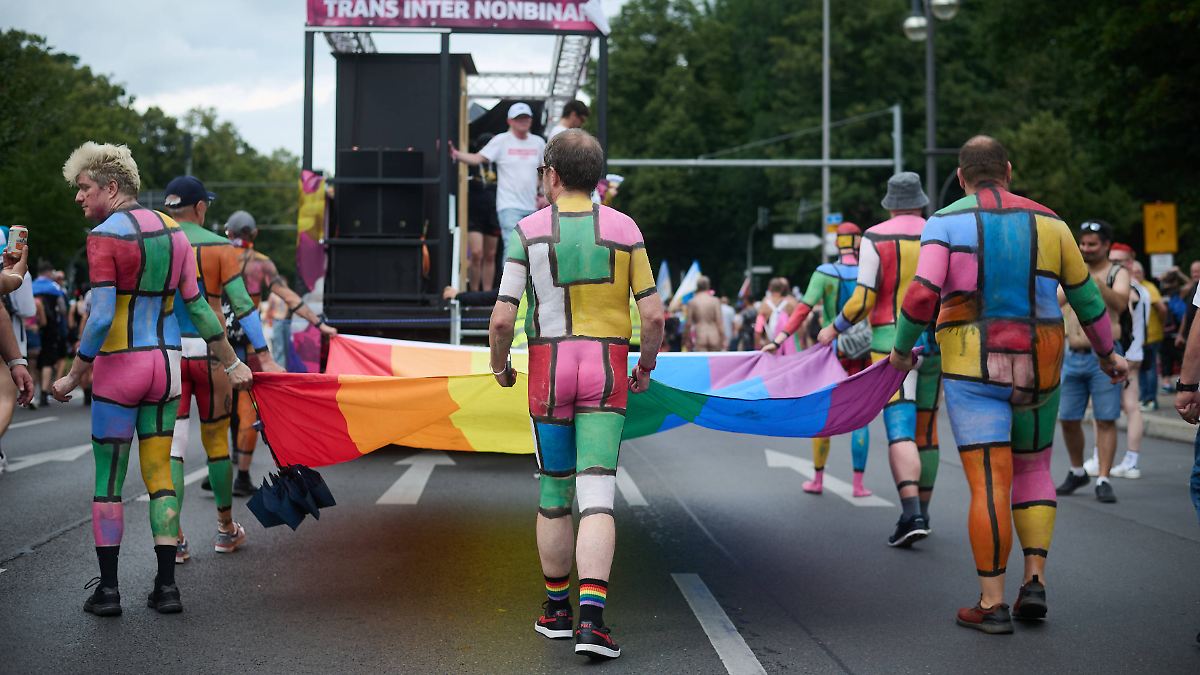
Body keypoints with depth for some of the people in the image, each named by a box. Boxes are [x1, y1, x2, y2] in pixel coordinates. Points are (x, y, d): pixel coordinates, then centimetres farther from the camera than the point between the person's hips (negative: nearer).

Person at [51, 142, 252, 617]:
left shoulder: (105, 236, -12)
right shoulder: (173, 231, 7)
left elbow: (101, 317, -18)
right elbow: (198, 306, 9)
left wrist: (73, 376, -9)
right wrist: (233, 364, 16)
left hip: (119, 365, -5)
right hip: (167, 363, 6)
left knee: (108, 480, 4)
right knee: (159, 475, 11)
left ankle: (107, 589, 7)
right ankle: (166, 586, 10)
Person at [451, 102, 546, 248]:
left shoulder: (538, 142, 9)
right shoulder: (501, 140, -3)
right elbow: (477, 158, -12)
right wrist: (456, 154, -28)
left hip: (532, 207, 5)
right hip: (509, 206, -5)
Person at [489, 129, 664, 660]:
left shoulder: (529, 231, -3)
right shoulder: (625, 229, 0)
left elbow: (503, 317, -6)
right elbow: (653, 315, -2)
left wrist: (499, 366, 12)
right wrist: (647, 366, 15)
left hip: (548, 369, 0)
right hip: (607, 371, 0)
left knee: (553, 494, 14)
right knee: (596, 496, -4)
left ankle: (557, 609, 25)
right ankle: (592, 617, -18)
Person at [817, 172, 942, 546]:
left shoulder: (875, 238, -3)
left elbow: (863, 299, -8)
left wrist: (833, 329, 6)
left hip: (890, 339, -4)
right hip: (933, 340, 4)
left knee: (900, 428, -11)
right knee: (926, 428, 14)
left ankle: (911, 515, -25)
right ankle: (921, 512, 21)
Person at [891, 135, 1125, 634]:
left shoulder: (946, 223, -3)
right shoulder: (1047, 223, 7)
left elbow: (922, 295, -15)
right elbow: (1086, 298, 13)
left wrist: (902, 349, 2)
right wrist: (1107, 354, 28)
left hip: (973, 370, -3)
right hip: (1037, 370, 3)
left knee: (989, 482, -3)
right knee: (1033, 470, 20)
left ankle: (992, 604, -2)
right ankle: (1035, 581, 8)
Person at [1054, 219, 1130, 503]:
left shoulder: (1117, 273, 1)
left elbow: (1120, 304, -19)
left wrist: (1095, 282, -32)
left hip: (1104, 354, -4)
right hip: (1074, 355, 4)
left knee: (1106, 420, -5)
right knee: (1068, 419, 6)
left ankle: (1103, 480, -2)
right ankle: (1077, 472, 24)